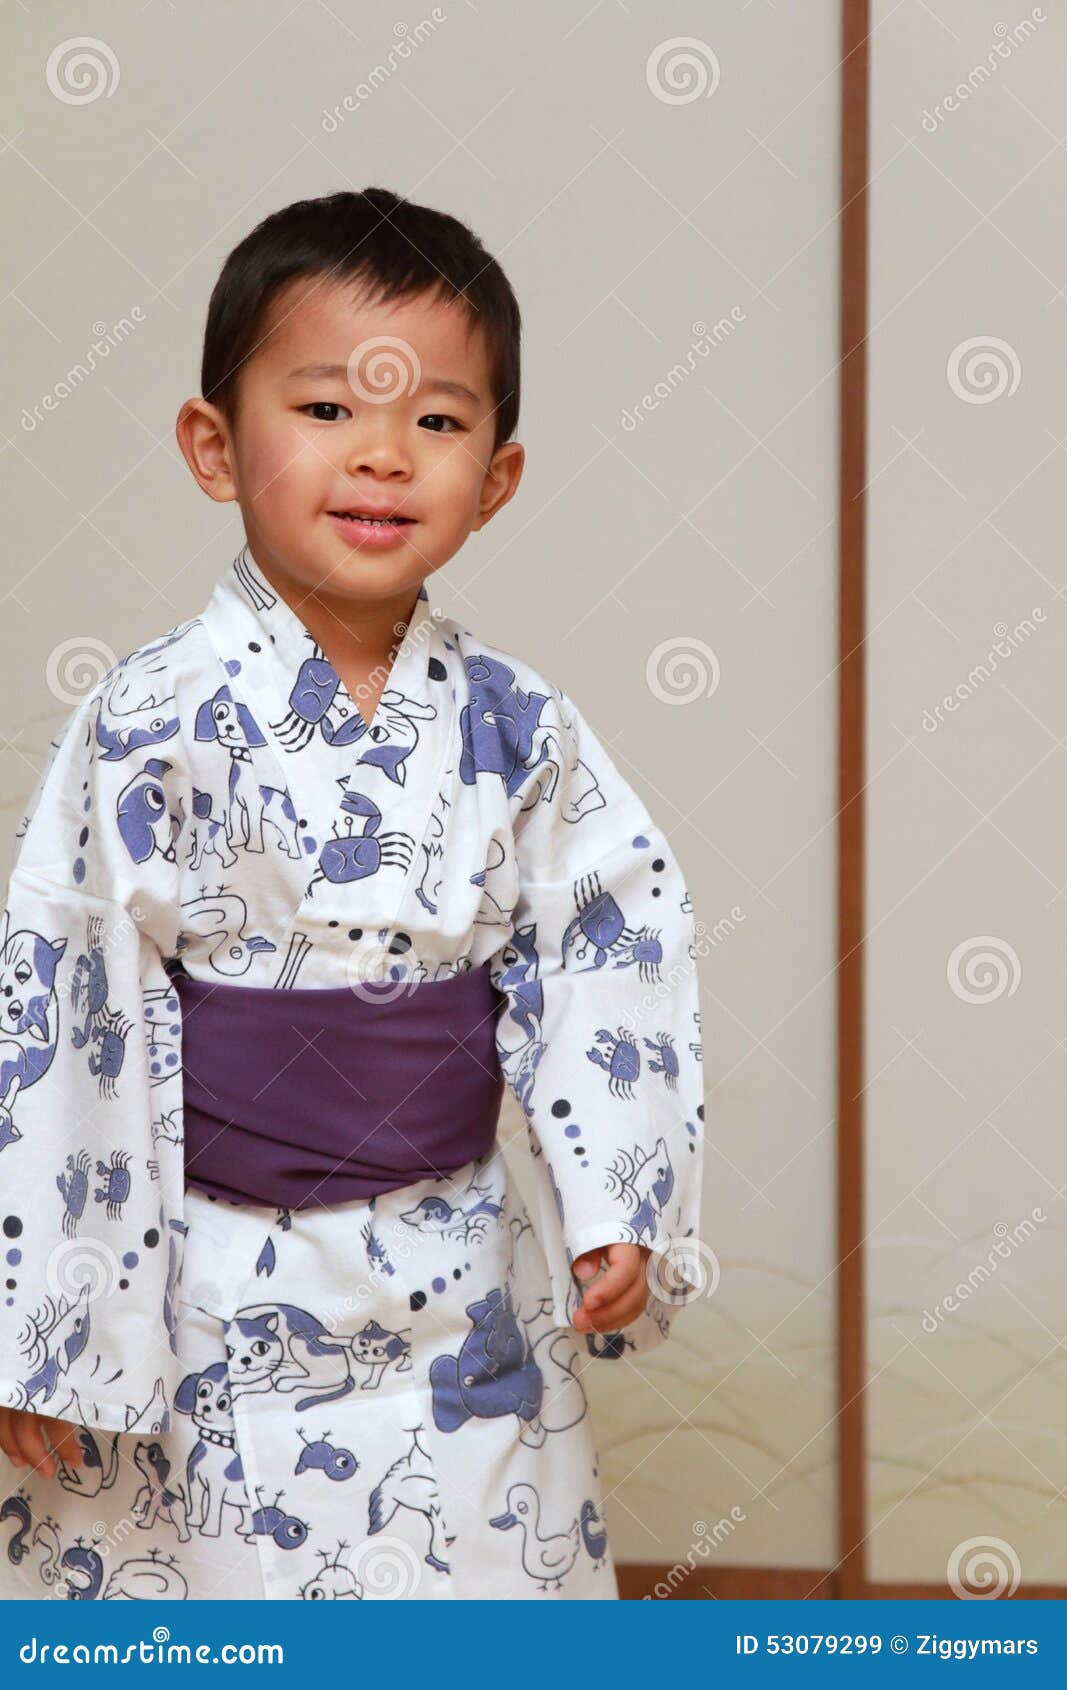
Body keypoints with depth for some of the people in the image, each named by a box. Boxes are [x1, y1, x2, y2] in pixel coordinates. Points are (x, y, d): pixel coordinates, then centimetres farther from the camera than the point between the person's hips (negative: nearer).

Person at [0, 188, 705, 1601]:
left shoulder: (517, 727, -2)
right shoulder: (155, 725, -12)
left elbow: (606, 955, 6)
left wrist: (620, 1203, -3)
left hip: (462, 1299, 3)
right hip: (215, 1305, -3)